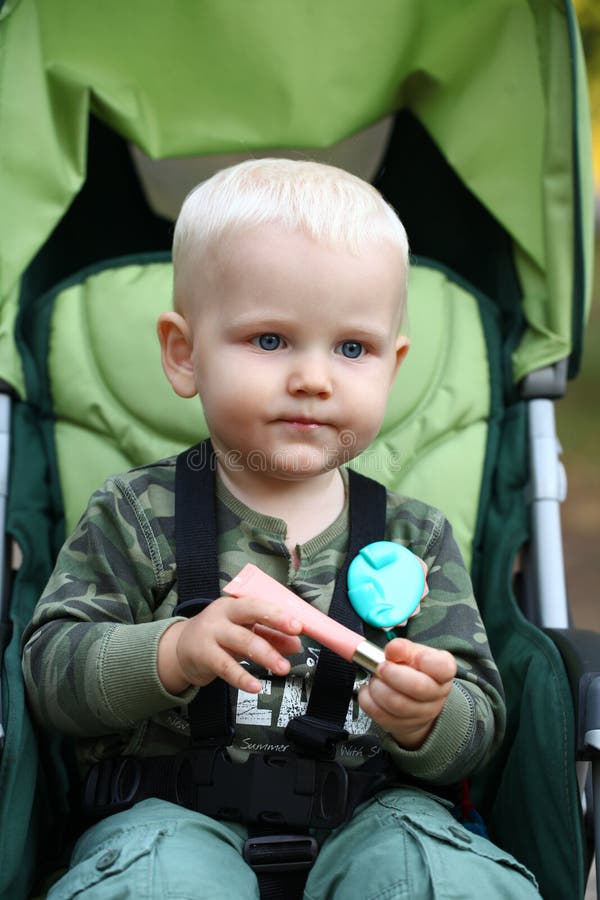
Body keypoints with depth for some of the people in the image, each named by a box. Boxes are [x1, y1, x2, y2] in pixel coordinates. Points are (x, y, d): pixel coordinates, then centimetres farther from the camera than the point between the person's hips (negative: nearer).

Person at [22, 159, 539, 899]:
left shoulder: (416, 538, 7)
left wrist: (427, 720, -20)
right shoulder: (137, 516, 3)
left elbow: (480, 721, 4)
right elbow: (49, 666, -4)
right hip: (174, 812, -2)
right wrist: (173, 651, -22)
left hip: (363, 816, 2)